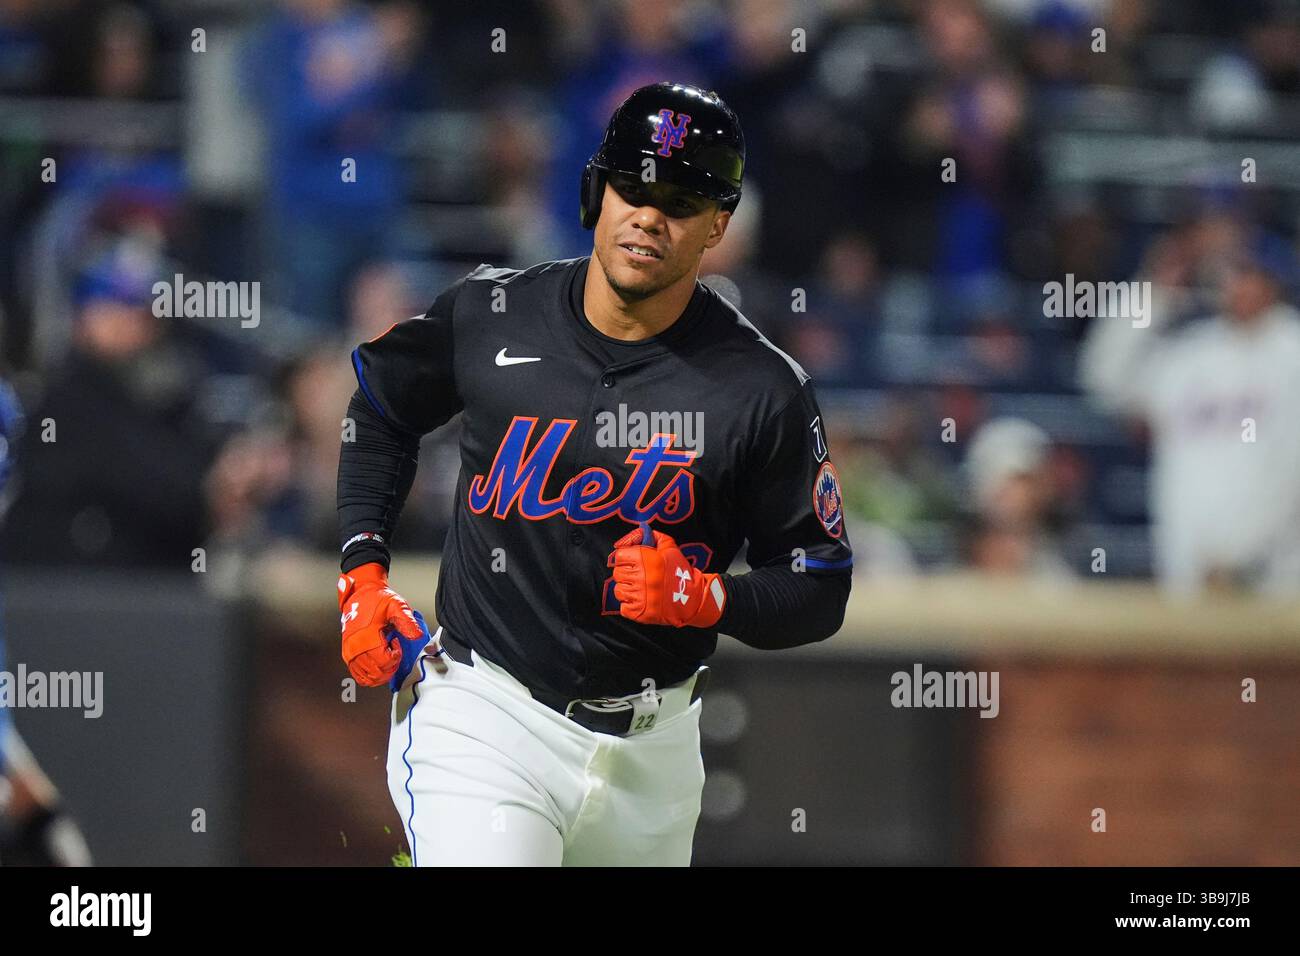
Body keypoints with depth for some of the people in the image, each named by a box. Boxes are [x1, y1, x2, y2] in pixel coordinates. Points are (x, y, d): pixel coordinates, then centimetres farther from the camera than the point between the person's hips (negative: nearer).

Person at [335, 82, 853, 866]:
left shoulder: (763, 390, -7)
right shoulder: (489, 315, -2)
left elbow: (820, 592, -1)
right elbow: (382, 406, 18)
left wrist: (707, 596, -19)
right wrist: (363, 573, 9)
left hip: (650, 748, 1)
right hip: (481, 715, -1)